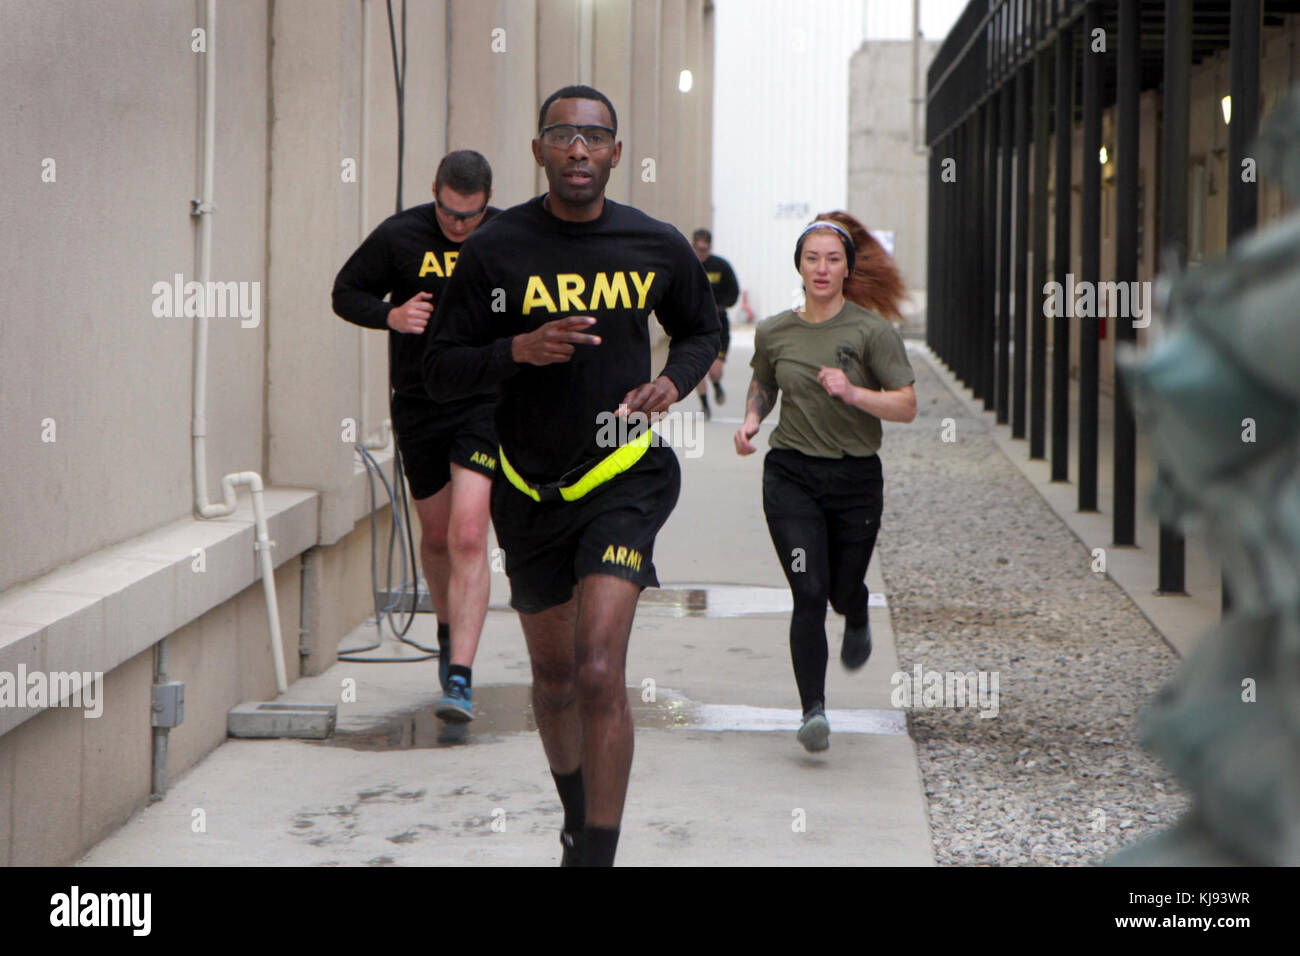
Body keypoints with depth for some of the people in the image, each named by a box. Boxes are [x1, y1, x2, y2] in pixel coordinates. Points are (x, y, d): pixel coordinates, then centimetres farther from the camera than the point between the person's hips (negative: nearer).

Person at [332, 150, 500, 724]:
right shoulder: (398, 236, -4)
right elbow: (346, 292, 6)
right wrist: (391, 315, -13)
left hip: (486, 402, -2)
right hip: (418, 404, 2)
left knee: (468, 537, -15)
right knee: (436, 536, 15)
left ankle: (460, 677, -17)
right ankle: (449, 630, 44)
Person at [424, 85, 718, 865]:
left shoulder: (657, 248, -1)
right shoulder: (496, 251, -5)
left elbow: (702, 331, 18)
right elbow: (440, 370, -3)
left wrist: (672, 382, -3)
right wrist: (520, 349, -21)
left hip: (623, 477, -2)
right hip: (530, 486, 2)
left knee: (599, 670, -18)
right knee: (555, 677, 16)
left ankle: (600, 853, -11)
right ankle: (577, 823, 41)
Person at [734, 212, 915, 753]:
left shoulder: (872, 331, -6)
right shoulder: (773, 332, 4)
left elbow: (907, 407, -8)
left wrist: (855, 394, -24)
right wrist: (751, 420, 3)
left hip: (856, 478, -1)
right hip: (791, 475, 1)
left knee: (843, 591, 13)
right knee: (809, 594, -12)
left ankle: (857, 623, 52)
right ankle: (813, 710, -7)